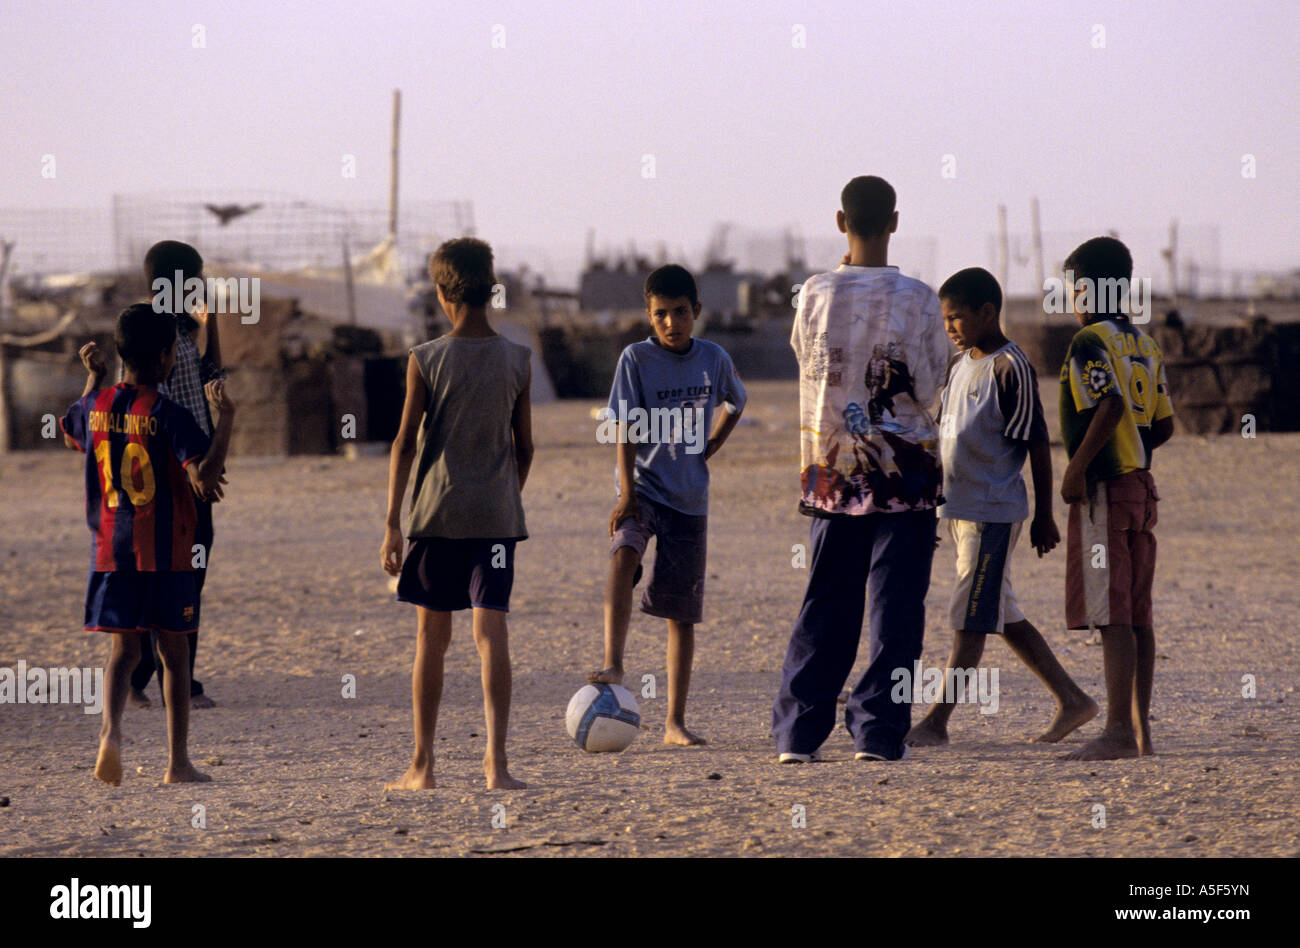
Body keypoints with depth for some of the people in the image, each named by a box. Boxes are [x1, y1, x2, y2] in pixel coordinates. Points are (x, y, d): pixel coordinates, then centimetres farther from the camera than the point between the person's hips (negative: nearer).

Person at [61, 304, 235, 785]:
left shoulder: (95, 407, 3)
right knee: (173, 651, 7)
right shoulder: (168, 415, -13)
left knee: (124, 647, 8)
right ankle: (178, 761, 11)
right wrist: (225, 419, -17)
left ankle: (111, 729, -20)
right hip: (165, 553, -4)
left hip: (111, 549, 4)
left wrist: (92, 377, 31)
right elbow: (203, 478, -22)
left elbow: (70, 433, 28)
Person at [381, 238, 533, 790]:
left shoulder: (425, 361, -5)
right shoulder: (517, 361, 3)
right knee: (491, 631, -4)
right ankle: (496, 760, -18)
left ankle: (422, 766, 13)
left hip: (437, 515, -1)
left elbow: (405, 444, -5)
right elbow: (524, 447, 8)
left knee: (432, 637, 8)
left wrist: (392, 523, -3)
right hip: (496, 516, 1)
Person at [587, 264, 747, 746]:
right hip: (644, 487, -3)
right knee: (624, 554, -35)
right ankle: (613, 667, -42)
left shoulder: (714, 359, 3)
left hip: (690, 498, 3)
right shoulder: (636, 359, -6)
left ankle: (675, 722, 10)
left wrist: (708, 450, 10)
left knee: (682, 612, 5)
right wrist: (627, 494, -23)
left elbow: (736, 403, 24)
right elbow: (625, 428, -12)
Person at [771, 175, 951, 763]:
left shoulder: (815, 295, -3)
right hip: (907, 471, -2)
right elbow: (930, 387, -3)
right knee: (896, 605, 2)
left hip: (832, 468, 3)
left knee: (826, 605, 10)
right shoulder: (917, 300, -8)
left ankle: (797, 732, 6)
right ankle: (878, 731, -2)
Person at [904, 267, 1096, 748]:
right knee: (1002, 616, 11)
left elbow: (1037, 444, -11)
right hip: (958, 506, 9)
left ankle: (936, 722, -6)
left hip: (993, 511, -9)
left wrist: (1043, 515, -11)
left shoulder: (1011, 369, -12)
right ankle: (1072, 700, 18)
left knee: (971, 618, -6)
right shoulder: (958, 366, 14)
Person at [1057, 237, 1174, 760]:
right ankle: (1140, 730, 11)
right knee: (1137, 613, 10)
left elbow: (1112, 405, -24)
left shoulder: (1090, 342, -11)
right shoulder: (1146, 346, 15)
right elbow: (1163, 425, 15)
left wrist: (1077, 467, -18)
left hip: (1103, 489, -9)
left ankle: (1118, 731, -15)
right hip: (1141, 484, 9)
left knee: (1111, 615, -11)